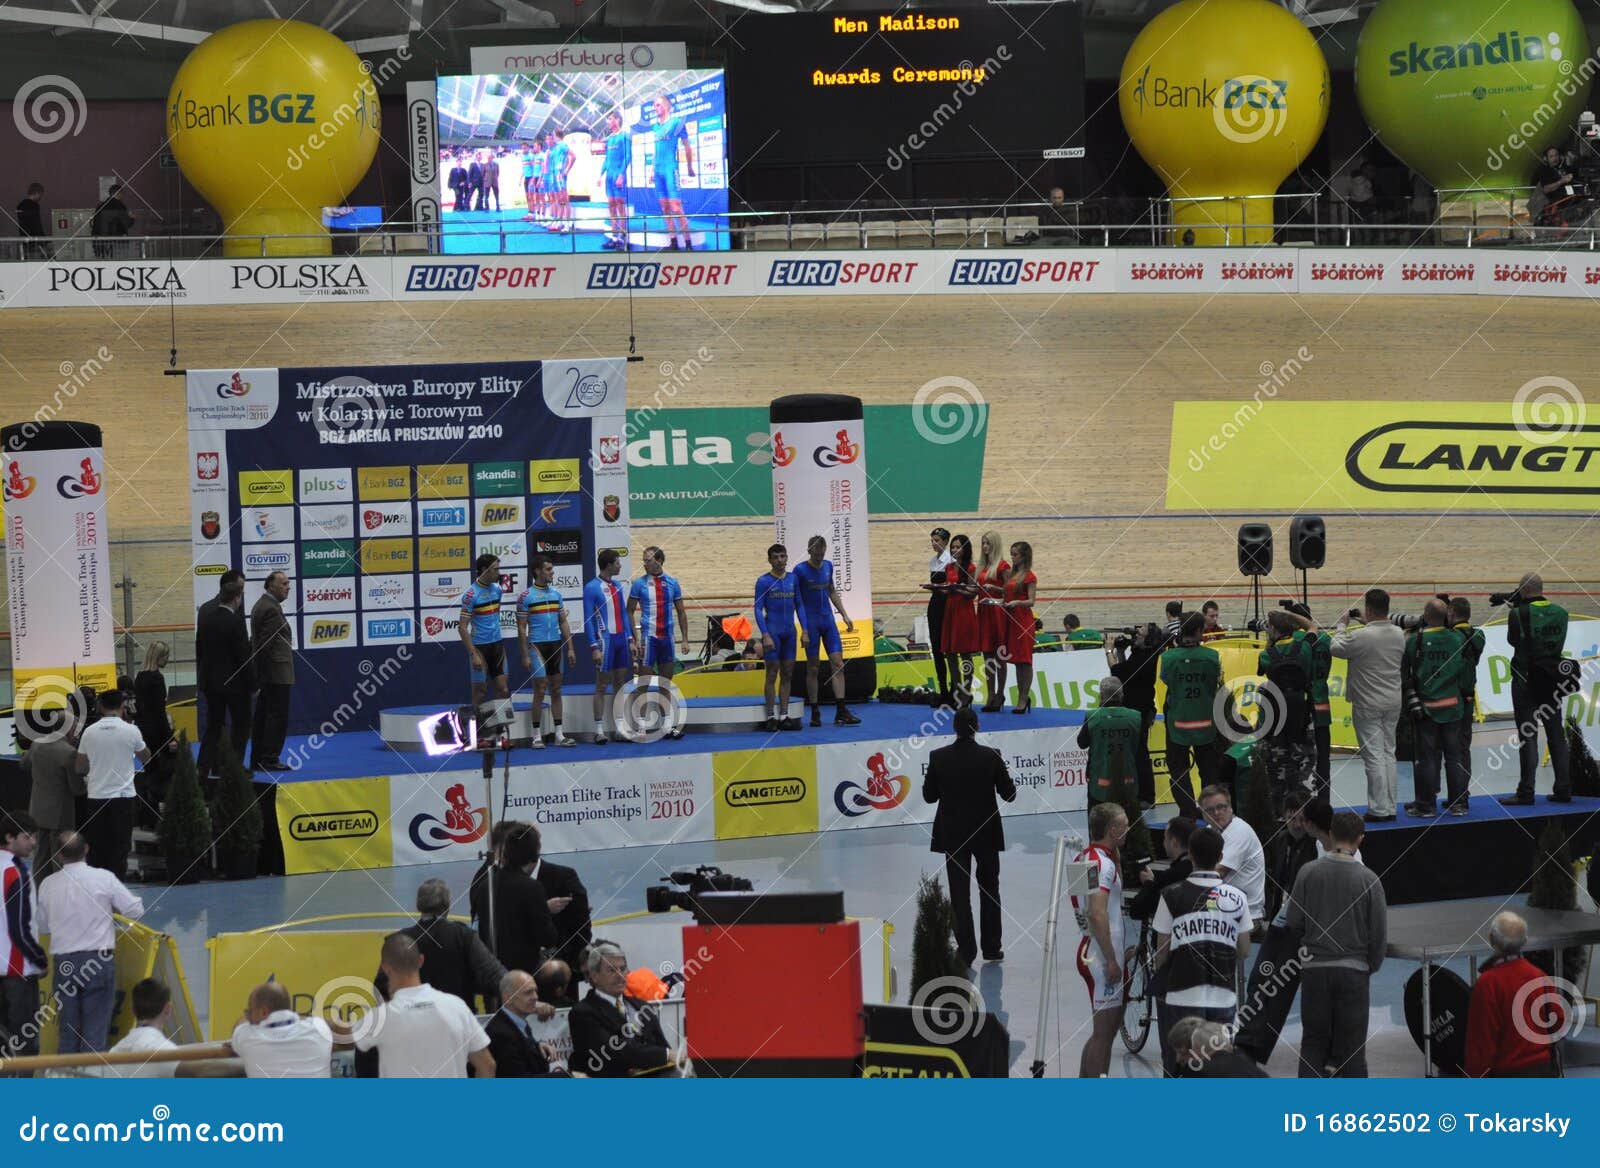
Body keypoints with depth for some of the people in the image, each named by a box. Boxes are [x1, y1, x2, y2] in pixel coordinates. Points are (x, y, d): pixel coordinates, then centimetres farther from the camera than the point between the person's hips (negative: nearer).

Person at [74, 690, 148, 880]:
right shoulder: (131, 731, -7)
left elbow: (80, 768, 7)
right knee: (120, 849, 1)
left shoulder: (89, 732, -1)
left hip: (96, 796, 2)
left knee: (98, 850, 9)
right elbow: (145, 757, 10)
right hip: (123, 796, -2)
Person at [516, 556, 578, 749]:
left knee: (556, 691, 8)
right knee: (540, 691, -7)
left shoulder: (556, 595, 11)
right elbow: (521, 628, -6)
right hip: (537, 645, -6)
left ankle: (558, 735, 13)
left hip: (556, 645, 6)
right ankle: (537, 737, -1)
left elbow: (563, 623, 15)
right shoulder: (526, 596, -5)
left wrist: (570, 648, 8)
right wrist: (525, 655, -10)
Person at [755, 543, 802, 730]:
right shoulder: (764, 581, -5)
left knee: (787, 675, 6)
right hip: (772, 632, -5)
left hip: (789, 631, 5)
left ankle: (784, 716, 10)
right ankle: (771, 717, 0)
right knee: (772, 674, -3)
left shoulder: (793, 579, 9)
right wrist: (765, 635, -14)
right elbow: (758, 609, -7)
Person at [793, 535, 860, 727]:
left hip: (828, 621, 5)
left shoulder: (828, 566, 8)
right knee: (813, 668, 0)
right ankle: (815, 714, 7)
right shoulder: (800, 570, -8)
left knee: (838, 664, -4)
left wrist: (845, 615, 16)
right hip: (811, 623, -5)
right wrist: (803, 628, -14)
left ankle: (841, 712, -6)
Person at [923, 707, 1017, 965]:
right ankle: (991, 948, 20)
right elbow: (1009, 794, -5)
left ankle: (966, 950, 4)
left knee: (959, 894, 6)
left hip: (952, 834, 0)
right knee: (989, 890, 15)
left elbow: (929, 795, -2)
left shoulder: (938, 757, -10)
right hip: (987, 833, 0)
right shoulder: (991, 757, -12)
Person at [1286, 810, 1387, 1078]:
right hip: (1354, 970, -1)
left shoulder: (1308, 872, -4)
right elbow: (1379, 933, -3)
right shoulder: (1368, 879, -8)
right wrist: (1372, 965, 14)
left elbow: (1294, 924, -1)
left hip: (1315, 968, 1)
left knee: (1313, 1041, 9)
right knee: (1352, 1043, 6)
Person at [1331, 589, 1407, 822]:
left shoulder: (1361, 636, -20)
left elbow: (1335, 648, -7)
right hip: (1393, 702, 6)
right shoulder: (1398, 634, -1)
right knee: (1388, 754, 14)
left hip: (1368, 704, -6)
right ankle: (1390, 807, 16)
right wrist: (1369, 624, 19)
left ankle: (1379, 809, -2)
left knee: (1374, 757, -2)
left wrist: (1341, 625, 9)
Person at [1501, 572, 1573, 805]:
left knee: (1527, 737, -3)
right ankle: (1563, 789, 13)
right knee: (1556, 735, 11)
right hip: (1553, 681, 5)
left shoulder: (1519, 614, -14)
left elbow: (1513, 640, 0)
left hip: (1526, 683, -5)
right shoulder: (1560, 613, 1)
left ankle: (1526, 792, -3)